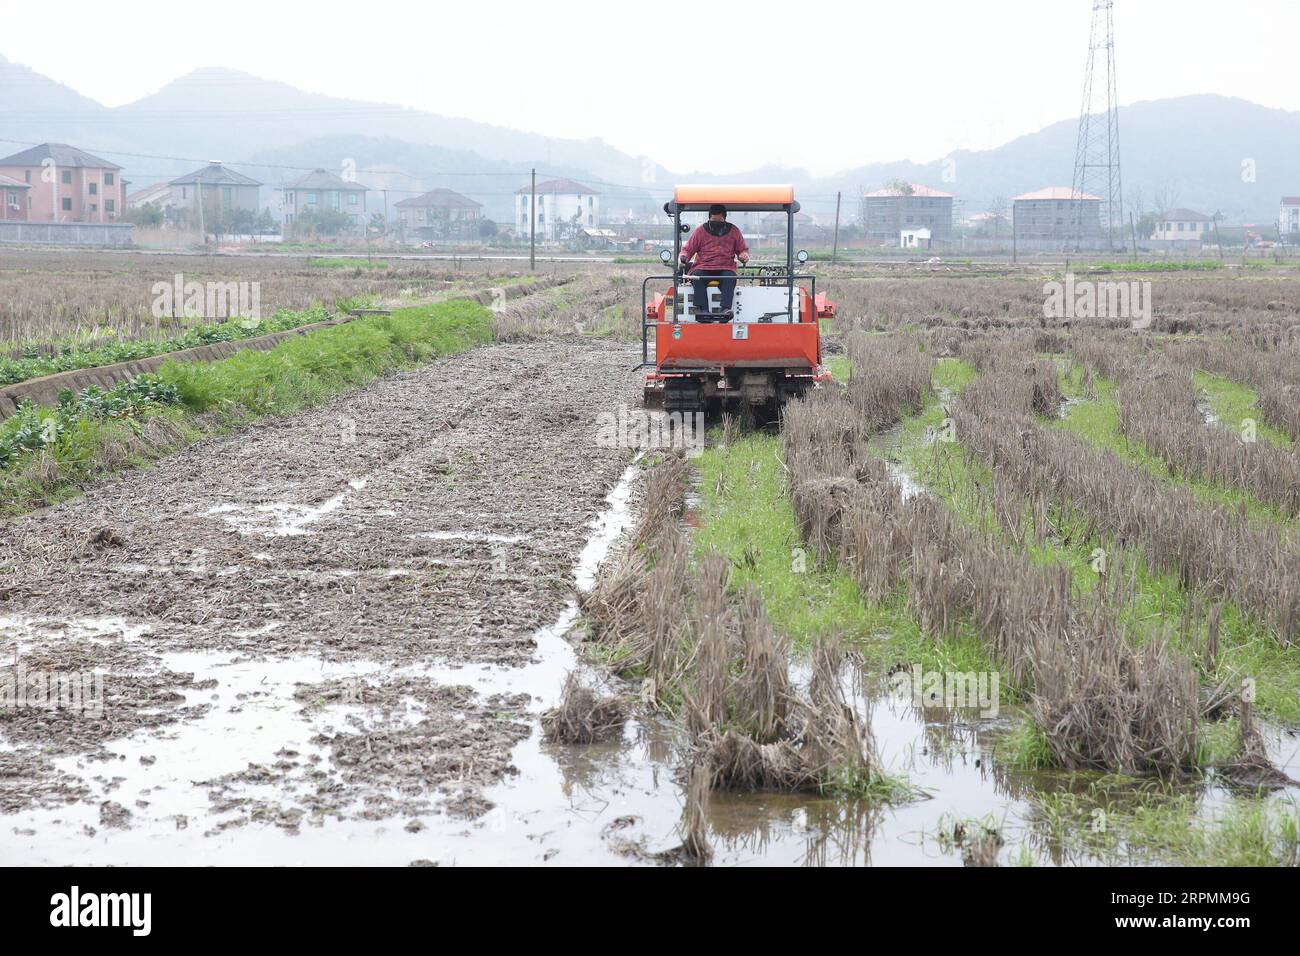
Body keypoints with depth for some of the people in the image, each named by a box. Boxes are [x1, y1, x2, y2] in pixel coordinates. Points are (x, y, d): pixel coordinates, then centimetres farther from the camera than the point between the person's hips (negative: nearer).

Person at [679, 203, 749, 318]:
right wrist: (684, 258, -8)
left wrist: (743, 255, -2)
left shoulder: (733, 231, 15)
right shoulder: (701, 231, 12)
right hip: (703, 268, 0)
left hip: (726, 269, 0)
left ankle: (726, 309, -48)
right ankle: (702, 309, -45)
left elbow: (743, 249, 23)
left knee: (730, 278, -35)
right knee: (697, 278, -34)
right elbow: (687, 249, 15)